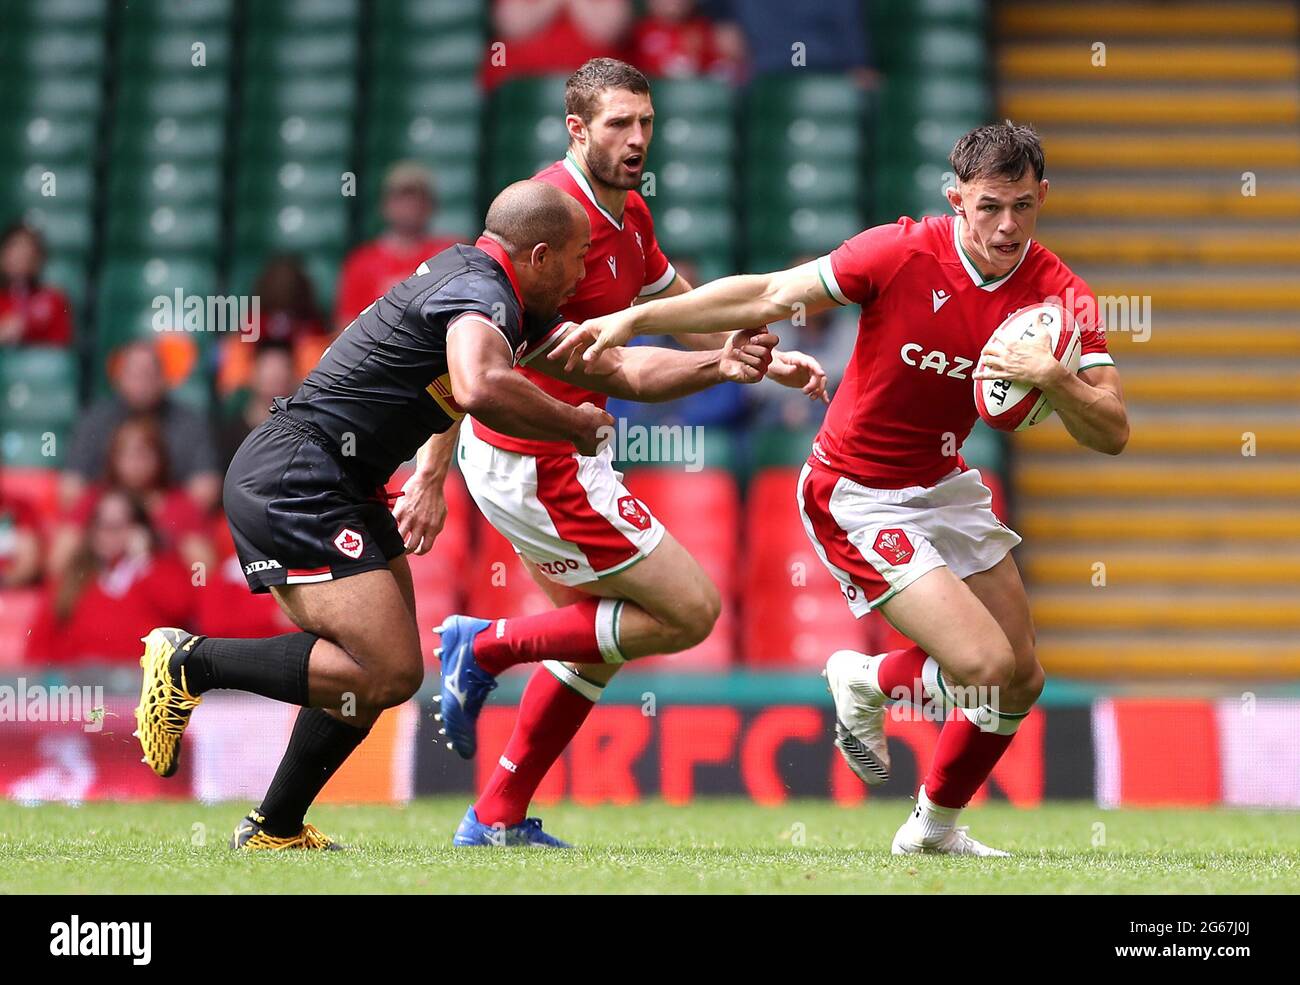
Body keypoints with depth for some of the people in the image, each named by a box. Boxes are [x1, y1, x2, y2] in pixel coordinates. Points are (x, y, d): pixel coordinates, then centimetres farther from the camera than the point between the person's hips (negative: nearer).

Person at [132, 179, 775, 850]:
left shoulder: (517, 310, 16)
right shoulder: (481, 292, -15)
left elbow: (620, 371, 24)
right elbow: (480, 388, -37)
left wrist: (719, 364, 14)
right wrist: (580, 425, -22)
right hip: (293, 479, -10)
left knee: (374, 667, 13)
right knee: (389, 674, -16)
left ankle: (275, 829, 20)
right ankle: (190, 662, -7)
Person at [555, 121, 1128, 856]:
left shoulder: (1060, 295, -12)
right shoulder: (902, 253, -22)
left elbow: (1113, 433, -16)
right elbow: (770, 297, -12)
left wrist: (1051, 376, -36)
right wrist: (634, 318, -11)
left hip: (944, 484, 6)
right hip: (858, 495, -6)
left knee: (1022, 681, 12)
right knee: (985, 667, -18)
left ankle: (935, 826, 37)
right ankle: (867, 682, 15)